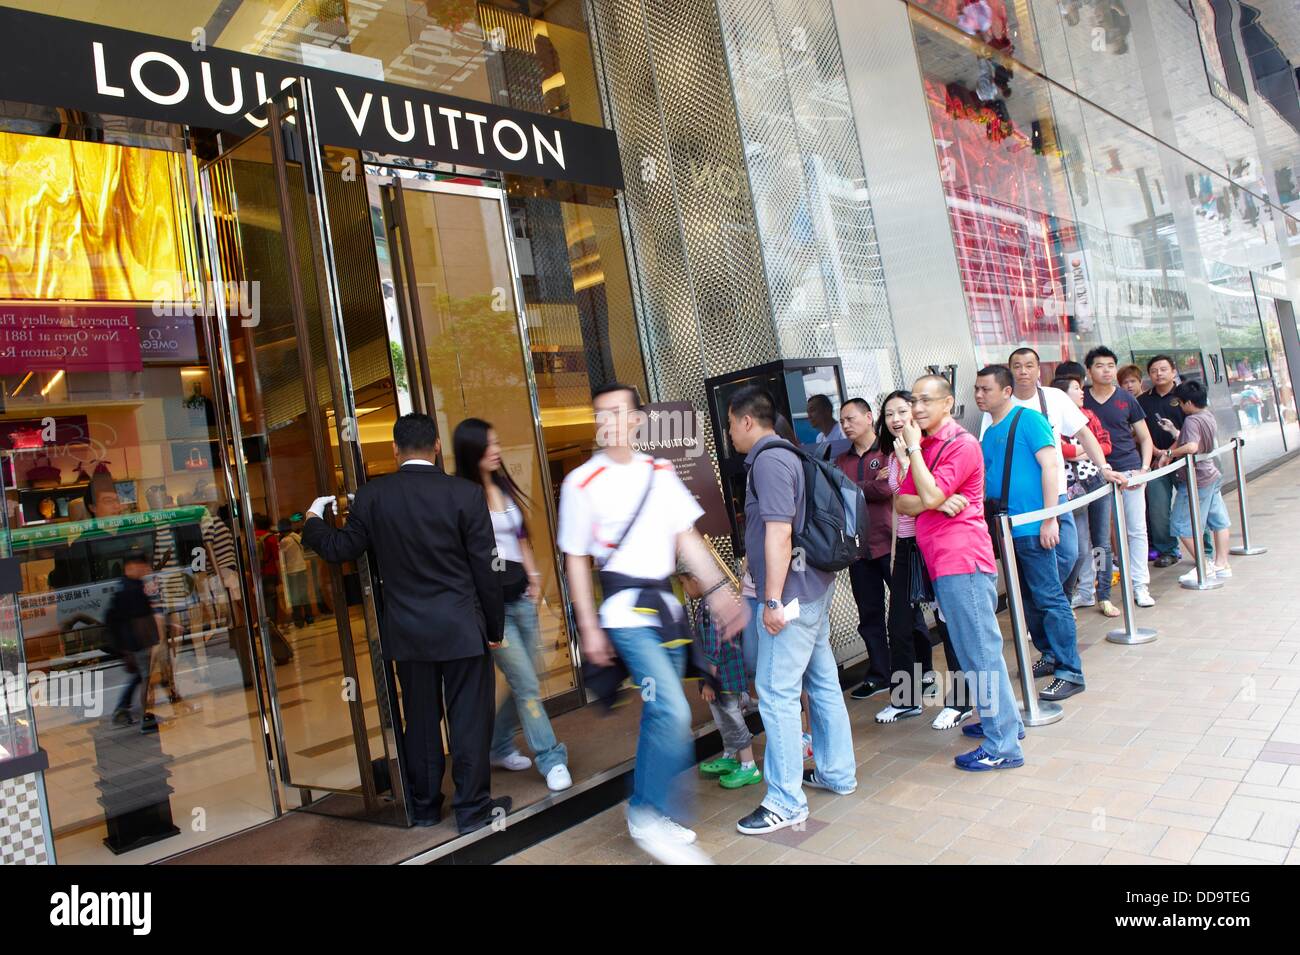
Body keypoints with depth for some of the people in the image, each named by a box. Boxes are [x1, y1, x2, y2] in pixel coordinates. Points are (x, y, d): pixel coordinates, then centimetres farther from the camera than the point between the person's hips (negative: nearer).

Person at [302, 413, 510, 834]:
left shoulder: (372, 495, -3)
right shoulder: (466, 493, -10)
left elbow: (340, 549, 5)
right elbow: (485, 568, -7)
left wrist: (312, 521, 24)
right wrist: (495, 626, 3)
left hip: (407, 630, 3)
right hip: (461, 628, -3)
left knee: (420, 720, 16)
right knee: (469, 718, 7)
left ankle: (424, 806, 29)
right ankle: (472, 808, 16)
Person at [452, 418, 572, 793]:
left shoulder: (505, 486, 11)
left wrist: (534, 575, 12)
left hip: (521, 597, 7)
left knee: (522, 683, 12)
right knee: (527, 685, -4)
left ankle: (500, 748, 31)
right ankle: (550, 759, 7)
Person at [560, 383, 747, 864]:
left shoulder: (661, 473, 7)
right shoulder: (583, 482, -7)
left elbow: (686, 537, 8)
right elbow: (576, 559, -5)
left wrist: (719, 590, 1)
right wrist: (589, 628, -7)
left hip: (665, 604, 6)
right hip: (625, 609, -5)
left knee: (660, 713, 12)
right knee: (673, 711, -15)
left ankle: (645, 811, 29)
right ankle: (654, 818, 2)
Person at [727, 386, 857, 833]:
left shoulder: (768, 460, -16)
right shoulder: (785, 456, 15)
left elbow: (779, 532, -23)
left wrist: (773, 599, -22)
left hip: (791, 594, -11)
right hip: (814, 587, 11)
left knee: (776, 694, -5)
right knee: (823, 682, 18)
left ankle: (786, 801, 2)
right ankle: (837, 772, 31)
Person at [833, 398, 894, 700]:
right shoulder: (841, 461, 14)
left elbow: (886, 489, -17)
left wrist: (851, 488, -8)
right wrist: (872, 484, -11)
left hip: (889, 542, -5)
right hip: (858, 548, 5)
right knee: (869, 615, 12)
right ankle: (878, 675, 23)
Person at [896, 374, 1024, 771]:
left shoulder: (961, 444, -8)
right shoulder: (924, 448, 18)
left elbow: (930, 495, -18)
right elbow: (903, 503, 7)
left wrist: (913, 447, -11)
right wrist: (939, 502, -11)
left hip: (963, 559, -9)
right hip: (942, 563, 9)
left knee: (980, 650, -6)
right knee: (974, 648, 17)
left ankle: (1002, 745, 1)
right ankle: (1003, 720, 31)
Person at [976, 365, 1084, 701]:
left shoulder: (1028, 420, -7)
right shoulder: (988, 434, 14)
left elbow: (1050, 466, -13)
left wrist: (1049, 519, -18)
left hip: (1032, 527, -8)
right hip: (1006, 529, 8)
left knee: (1049, 599, -5)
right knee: (1029, 601, 16)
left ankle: (1070, 672, 2)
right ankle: (1051, 656, 30)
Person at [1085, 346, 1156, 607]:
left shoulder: (1126, 399, 6)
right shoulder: (1081, 401, 3)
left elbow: (1145, 438, 10)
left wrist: (1144, 468, -4)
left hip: (1129, 469, 1)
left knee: (1137, 529, 3)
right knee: (1098, 531, 2)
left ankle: (1140, 585, 10)